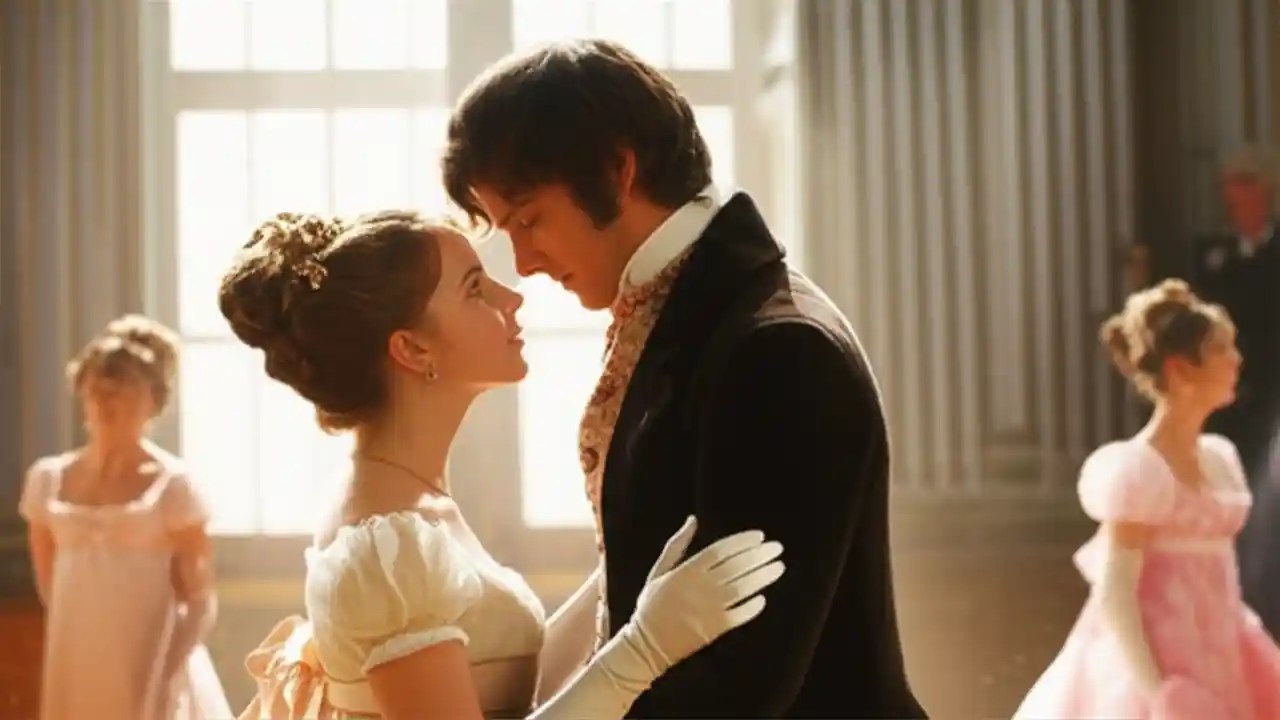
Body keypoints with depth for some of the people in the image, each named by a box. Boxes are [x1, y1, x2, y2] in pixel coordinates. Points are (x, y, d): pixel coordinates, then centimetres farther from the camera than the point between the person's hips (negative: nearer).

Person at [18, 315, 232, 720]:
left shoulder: (170, 483, -6)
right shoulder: (47, 478, 4)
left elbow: (200, 601, -7)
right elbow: (50, 588, 14)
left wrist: (164, 677, -17)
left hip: (151, 670, -4)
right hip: (75, 672, 4)